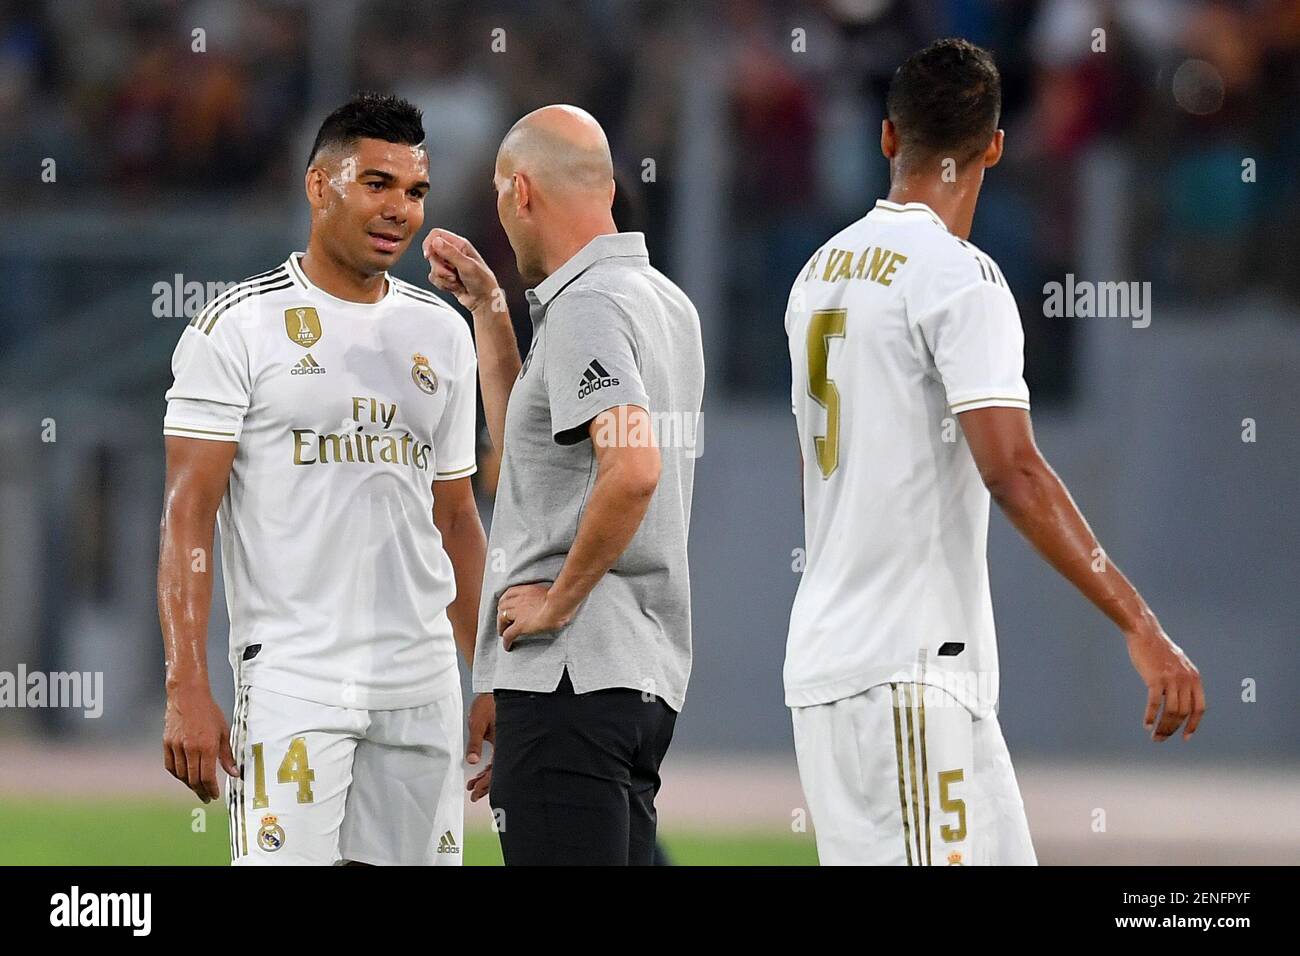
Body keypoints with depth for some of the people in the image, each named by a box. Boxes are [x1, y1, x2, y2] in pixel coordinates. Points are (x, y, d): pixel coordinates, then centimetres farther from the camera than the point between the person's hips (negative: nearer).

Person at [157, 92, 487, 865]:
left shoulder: (442, 334, 14)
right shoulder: (240, 327, -3)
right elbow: (188, 517, -7)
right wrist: (187, 690, -15)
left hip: (422, 683, 5)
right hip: (293, 676, -5)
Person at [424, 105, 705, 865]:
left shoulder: (586, 307, -12)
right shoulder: (665, 302, 19)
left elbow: (633, 467, -28)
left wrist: (561, 599, -18)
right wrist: (487, 309, 29)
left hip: (570, 673, -10)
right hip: (650, 674, 10)